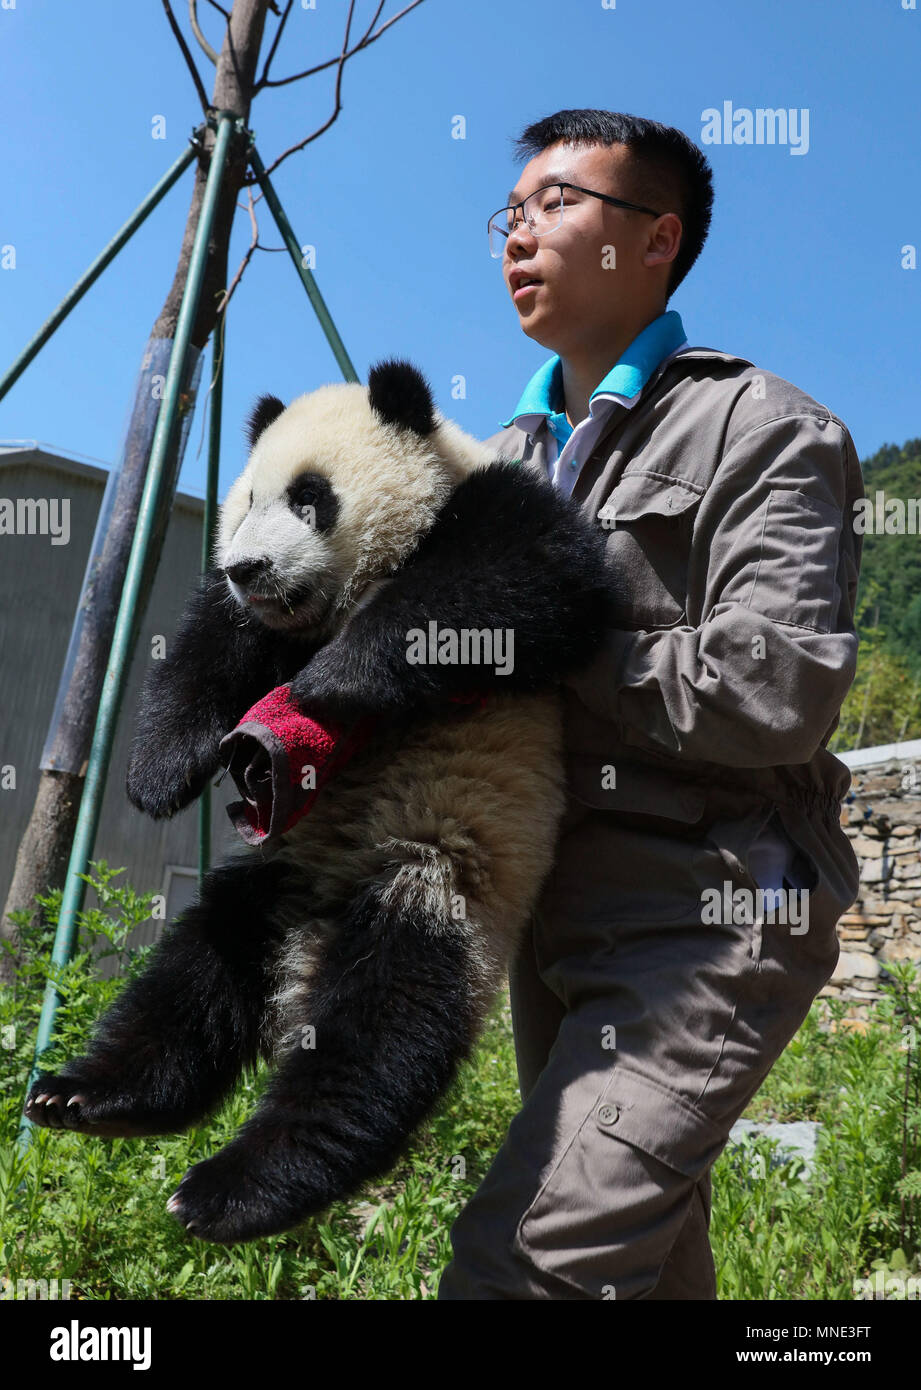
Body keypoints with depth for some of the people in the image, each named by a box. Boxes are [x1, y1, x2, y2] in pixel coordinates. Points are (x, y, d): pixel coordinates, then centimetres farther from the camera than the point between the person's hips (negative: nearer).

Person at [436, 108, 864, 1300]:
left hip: (705, 923, -8)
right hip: (556, 914, 8)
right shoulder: (507, 457, 15)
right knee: (641, 1262, 21)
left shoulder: (763, 432, -8)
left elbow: (780, 690, -20)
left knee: (526, 1260, -20)